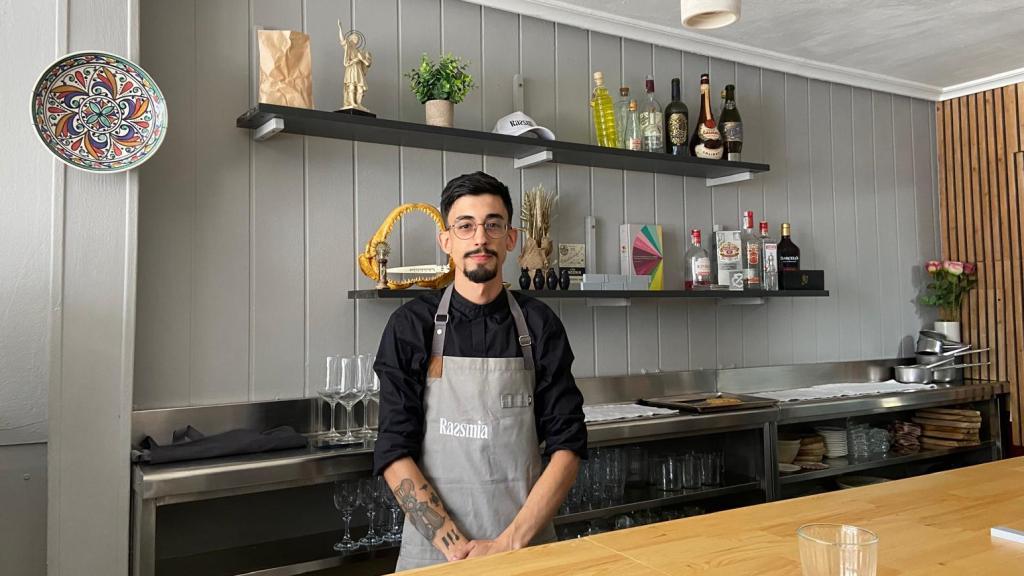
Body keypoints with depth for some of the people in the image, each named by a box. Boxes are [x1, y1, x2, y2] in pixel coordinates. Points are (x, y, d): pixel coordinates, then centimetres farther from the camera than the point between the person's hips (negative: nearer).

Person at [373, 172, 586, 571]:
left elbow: (567, 447, -5)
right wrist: (457, 547, -17)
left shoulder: (539, 325, -3)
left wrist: (509, 543, -15)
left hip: (528, 545, 1)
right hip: (435, 547, -1)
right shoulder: (411, 326, -6)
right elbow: (395, 454, -9)